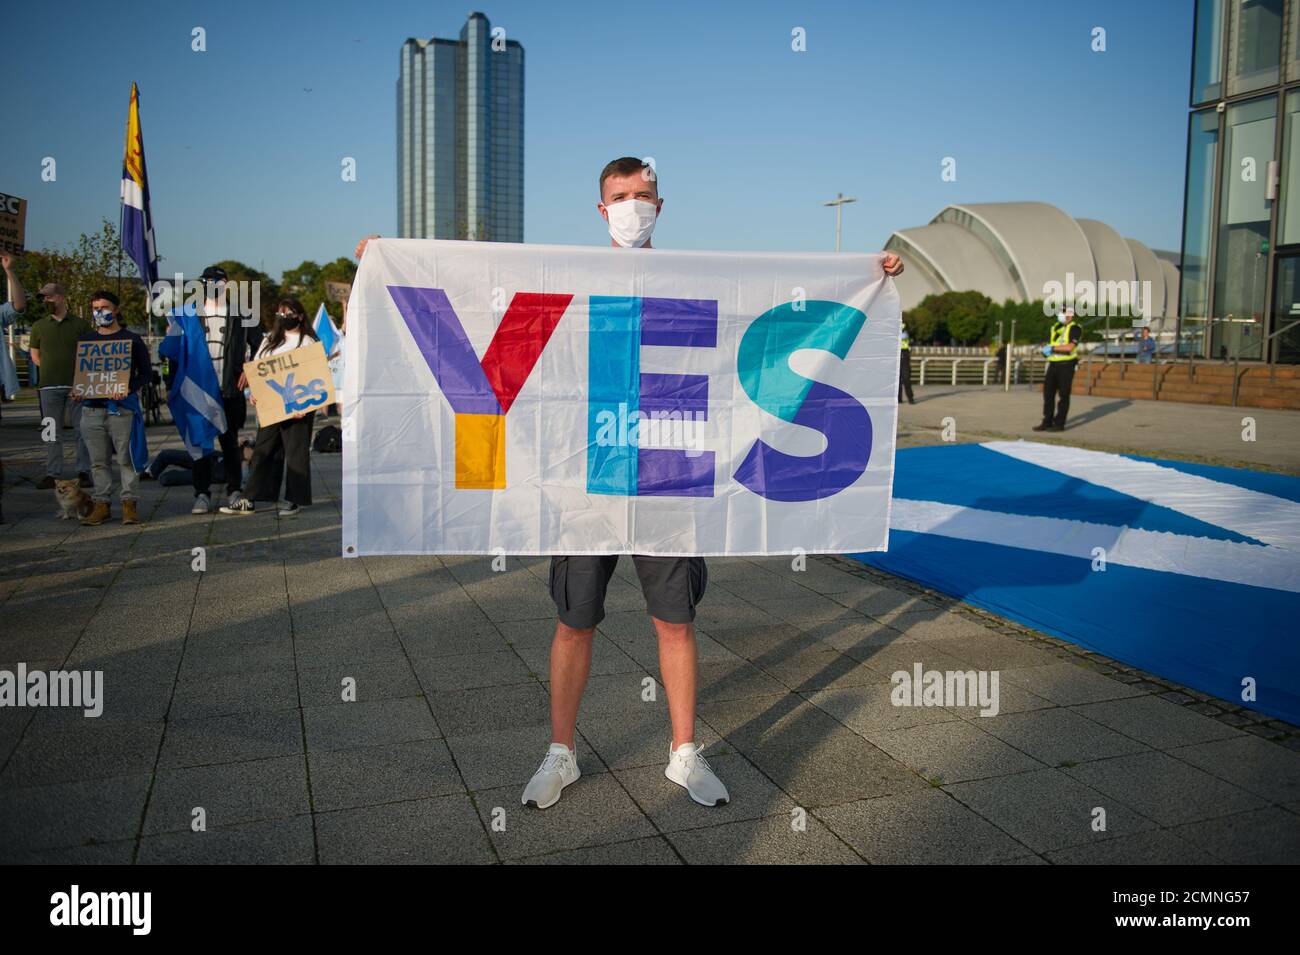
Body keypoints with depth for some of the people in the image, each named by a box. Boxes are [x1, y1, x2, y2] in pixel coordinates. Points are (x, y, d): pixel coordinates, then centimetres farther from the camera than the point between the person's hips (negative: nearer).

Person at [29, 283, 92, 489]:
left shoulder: (80, 324, 7)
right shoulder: (39, 327, 11)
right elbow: (35, 357, 17)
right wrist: (52, 369, 4)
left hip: (77, 385, -2)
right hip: (49, 386, 2)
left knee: (81, 430, -1)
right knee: (51, 432, 4)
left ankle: (84, 472, 4)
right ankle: (52, 474, 7)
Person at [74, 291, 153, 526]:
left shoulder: (131, 339, 3)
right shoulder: (85, 340, 16)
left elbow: (146, 371, 1)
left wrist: (130, 389, -16)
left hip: (121, 407, -4)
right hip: (92, 408, 4)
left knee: (126, 457, -3)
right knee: (99, 460, 7)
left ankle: (129, 502, 3)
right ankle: (101, 503, 12)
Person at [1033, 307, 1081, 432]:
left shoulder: (1074, 329, -7)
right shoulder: (1056, 328, 15)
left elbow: (1070, 347, -20)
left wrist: (1052, 348, -15)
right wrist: (1046, 348, -2)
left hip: (1066, 365, -7)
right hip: (1053, 364, 7)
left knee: (1063, 395, -3)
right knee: (1048, 393, 5)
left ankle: (1059, 423, 1)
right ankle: (1047, 422, 11)